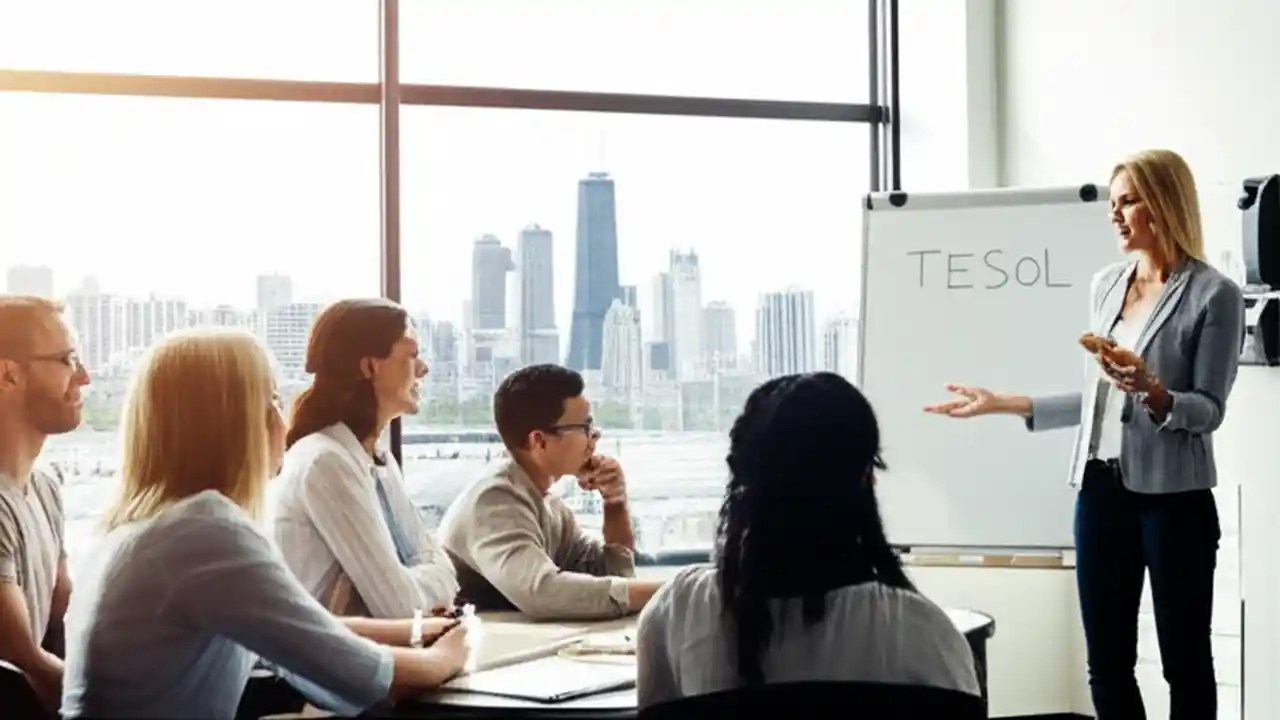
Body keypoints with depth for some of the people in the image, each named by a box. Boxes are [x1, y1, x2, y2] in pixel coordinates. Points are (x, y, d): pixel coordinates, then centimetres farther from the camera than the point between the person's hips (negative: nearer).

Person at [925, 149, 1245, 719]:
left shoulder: (1213, 295, -6)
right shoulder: (1105, 286, 11)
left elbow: (1209, 410, -9)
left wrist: (1153, 394, -27)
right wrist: (1001, 403, 13)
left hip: (1173, 495, -5)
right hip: (1101, 489, 6)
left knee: (1185, 659, 4)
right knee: (1107, 663, 9)